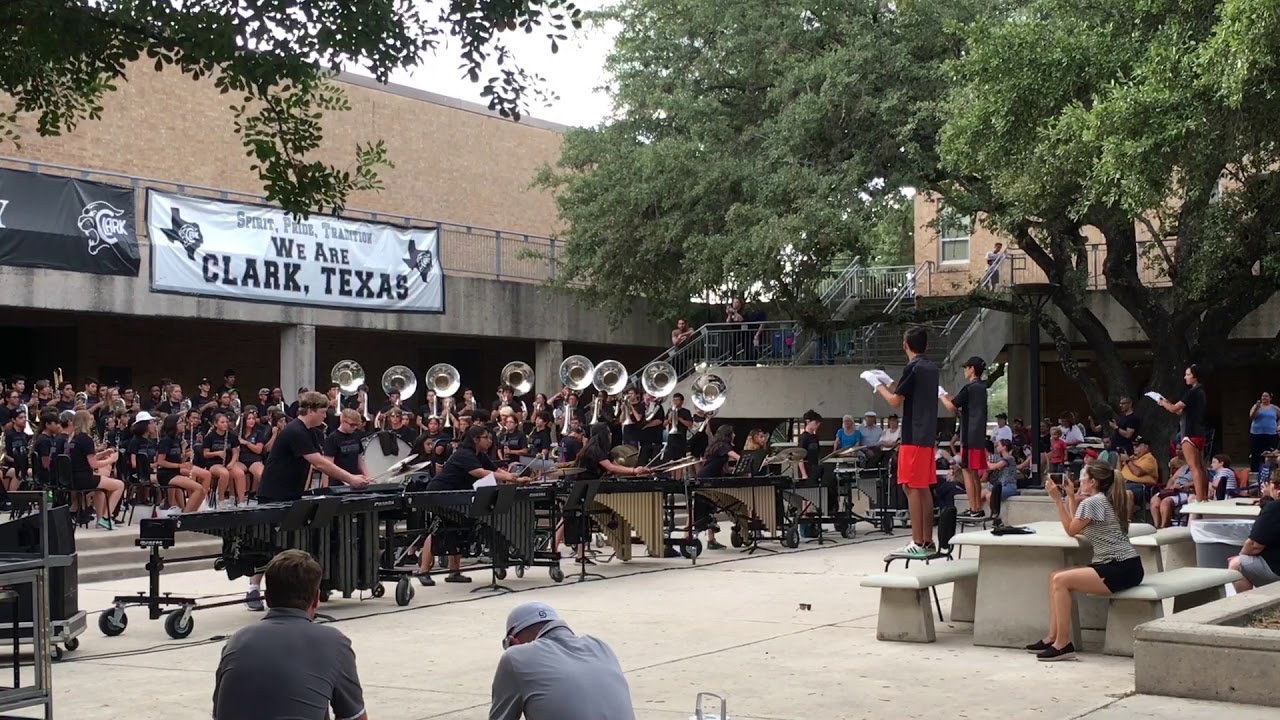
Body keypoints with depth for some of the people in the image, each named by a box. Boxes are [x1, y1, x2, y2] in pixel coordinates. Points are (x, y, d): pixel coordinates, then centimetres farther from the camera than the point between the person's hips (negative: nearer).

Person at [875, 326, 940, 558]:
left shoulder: (913, 368, -12)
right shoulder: (932, 368, 13)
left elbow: (896, 401, -13)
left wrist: (882, 389, 4)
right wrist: (892, 386, 22)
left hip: (913, 437, -8)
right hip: (927, 435, 8)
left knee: (912, 488, -7)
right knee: (924, 489, 11)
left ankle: (918, 543, -9)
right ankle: (928, 541, 13)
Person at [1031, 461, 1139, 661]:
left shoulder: (1091, 502, -12)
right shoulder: (1105, 500, 18)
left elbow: (1071, 530, -2)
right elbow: (1078, 528, 19)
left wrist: (1057, 499, -2)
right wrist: (1070, 496, 17)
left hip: (1123, 570, -10)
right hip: (1120, 567, 10)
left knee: (1061, 580, -18)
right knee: (1055, 576, 7)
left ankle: (1063, 644, -14)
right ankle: (1053, 638, 6)